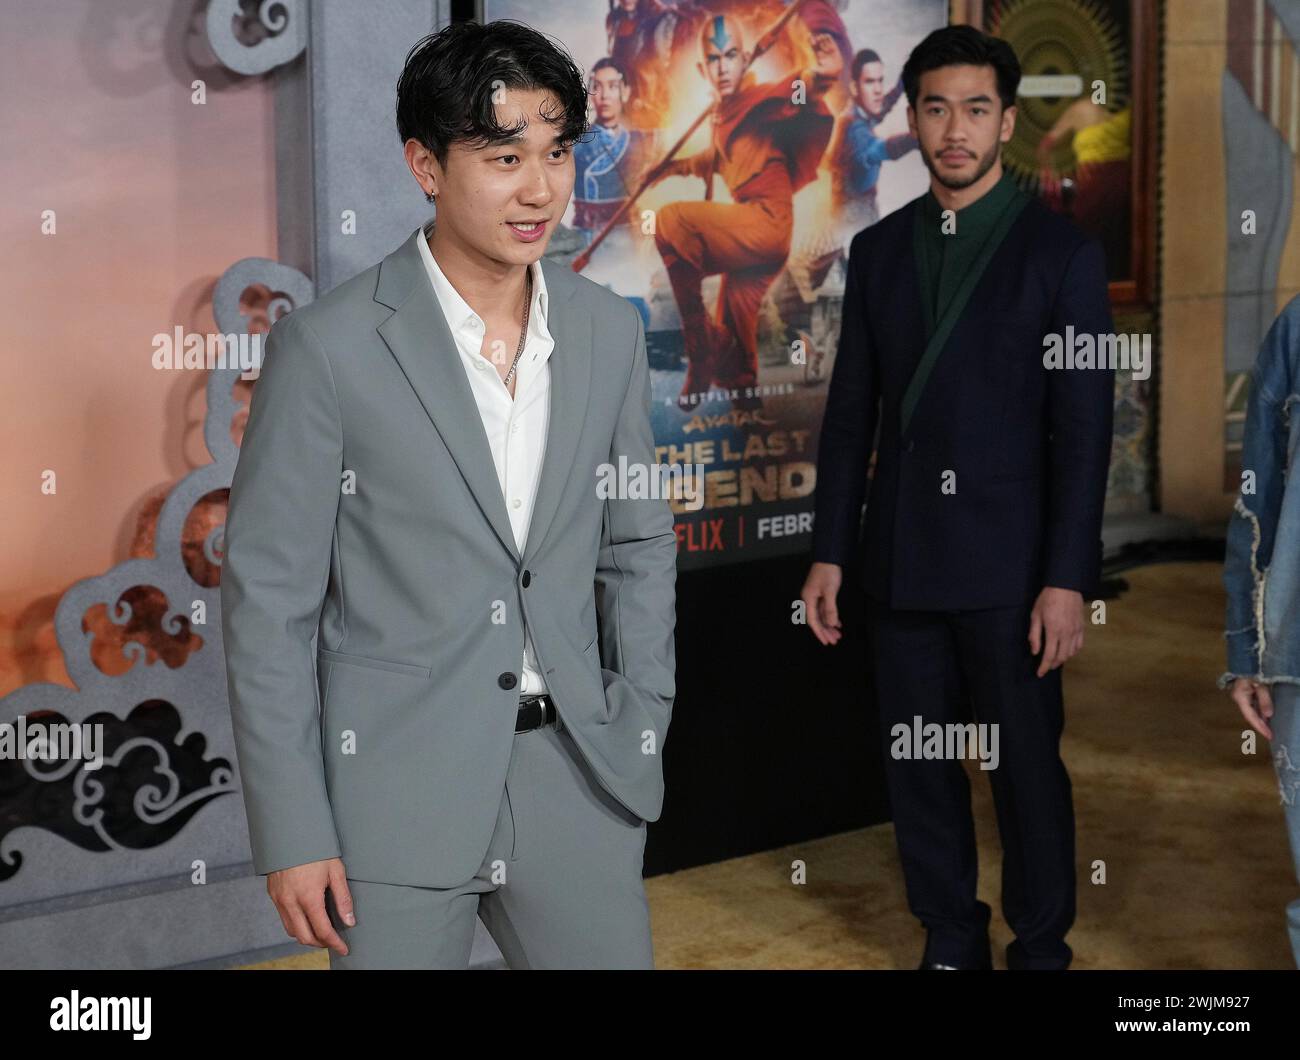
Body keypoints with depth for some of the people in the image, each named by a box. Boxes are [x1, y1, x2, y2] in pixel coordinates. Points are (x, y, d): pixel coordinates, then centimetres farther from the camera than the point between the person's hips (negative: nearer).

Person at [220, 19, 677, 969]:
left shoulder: (609, 332, 2)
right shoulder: (329, 346, -11)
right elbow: (269, 599, -8)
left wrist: (643, 729, 6)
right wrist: (292, 833, -9)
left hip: (578, 780, 4)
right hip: (396, 788, -4)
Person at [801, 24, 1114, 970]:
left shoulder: (1061, 252, -5)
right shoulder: (878, 250, 7)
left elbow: (1084, 429, -8)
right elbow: (851, 411, 9)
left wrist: (1069, 579, -13)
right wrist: (830, 552, 6)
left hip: (1008, 564, -4)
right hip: (902, 561, 4)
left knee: (1027, 767, 5)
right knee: (918, 768, 10)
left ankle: (1041, 947, 21)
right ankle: (951, 941, 25)